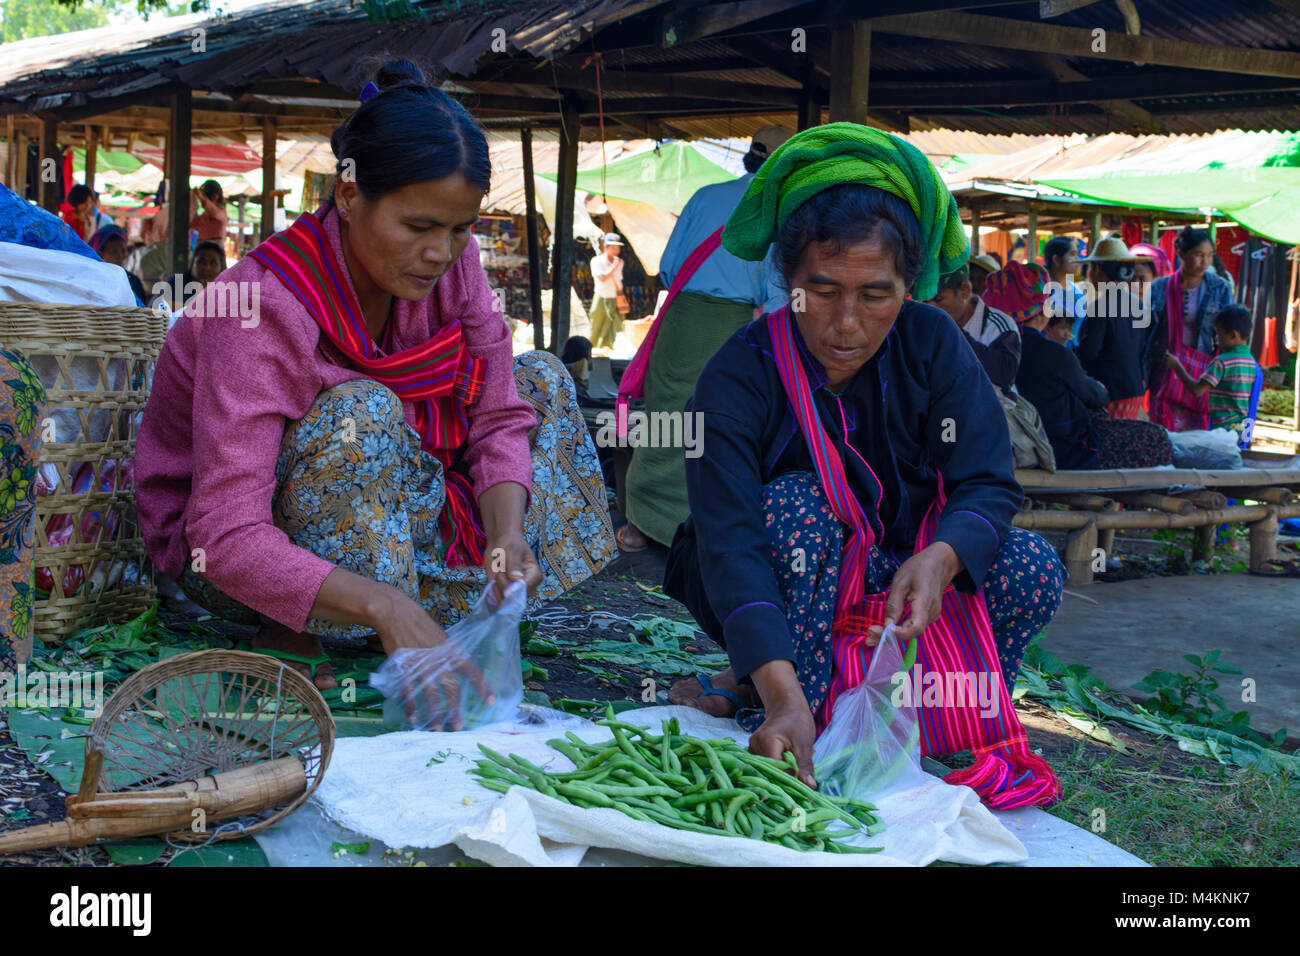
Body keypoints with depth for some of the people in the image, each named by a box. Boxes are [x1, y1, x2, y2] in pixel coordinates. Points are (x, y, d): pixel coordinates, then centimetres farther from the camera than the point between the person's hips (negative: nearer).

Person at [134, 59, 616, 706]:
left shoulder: (449, 258, -13)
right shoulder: (267, 307, -33)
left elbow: (498, 418, -8)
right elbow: (228, 538, -38)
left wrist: (507, 536, -28)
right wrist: (385, 610, -49)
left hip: (376, 515, 7)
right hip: (220, 558, -7)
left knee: (540, 379, -2)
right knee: (362, 413, -36)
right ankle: (291, 636, -19)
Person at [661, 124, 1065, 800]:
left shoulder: (931, 344, -12)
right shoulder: (737, 378, -24)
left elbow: (987, 484, -16)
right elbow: (731, 544, -35)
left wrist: (939, 558, -41)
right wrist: (782, 690, -50)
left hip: (901, 580, 3)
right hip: (780, 596, -3)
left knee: (1033, 571, -21)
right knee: (794, 504, -33)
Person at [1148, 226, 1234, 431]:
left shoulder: (1220, 289, 1)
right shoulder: (1160, 288, 2)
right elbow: (1146, 334, 7)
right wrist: (1143, 376, 4)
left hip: (1203, 372, -1)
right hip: (1166, 373, 1)